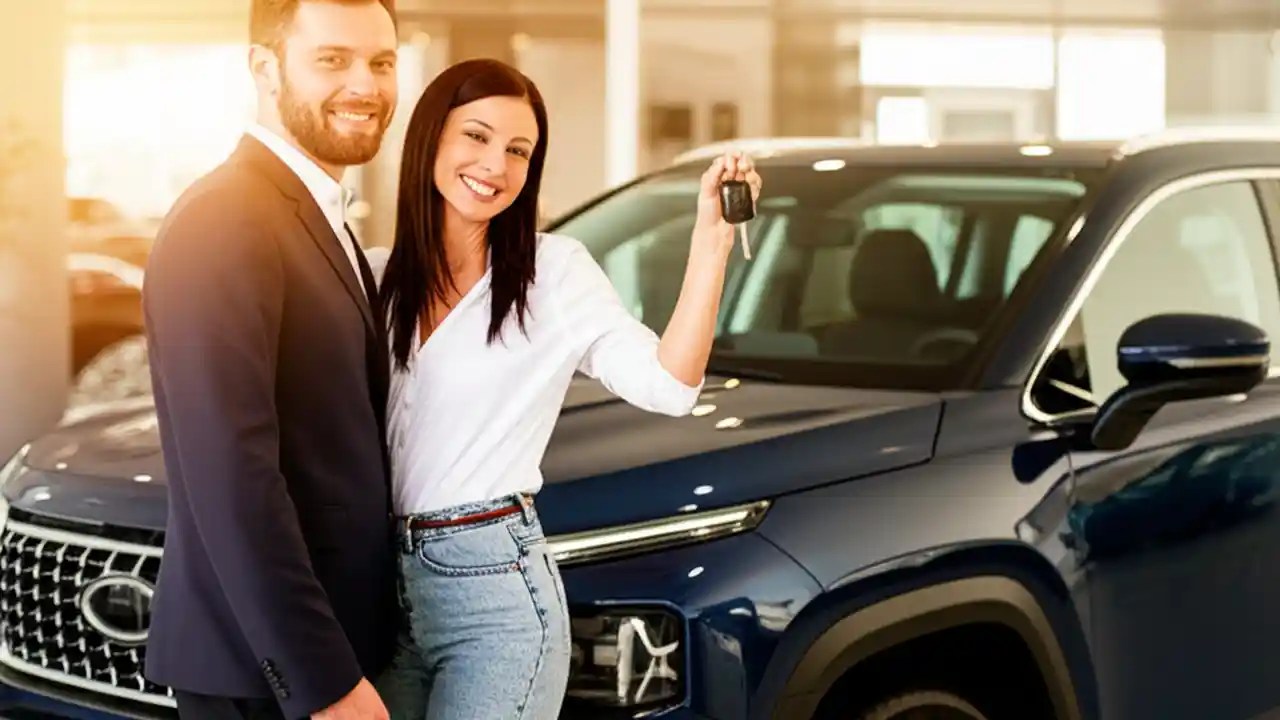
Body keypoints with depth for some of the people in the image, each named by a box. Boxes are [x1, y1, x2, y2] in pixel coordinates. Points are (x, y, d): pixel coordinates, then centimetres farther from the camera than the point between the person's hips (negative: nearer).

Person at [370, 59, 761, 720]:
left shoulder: (552, 269, -3)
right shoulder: (378, 277, 8)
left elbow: (668, 386, -13)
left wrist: (711, 242, -19)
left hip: (495, 587, -4)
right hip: (378, 579, 5)